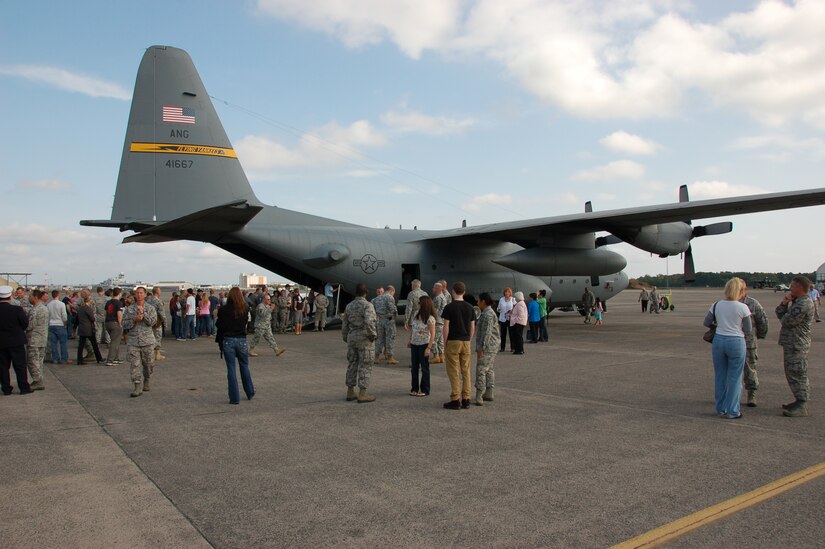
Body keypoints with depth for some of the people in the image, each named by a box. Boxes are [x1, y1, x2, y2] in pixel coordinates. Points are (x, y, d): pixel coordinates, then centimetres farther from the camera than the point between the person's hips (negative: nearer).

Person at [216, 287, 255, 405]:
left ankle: (234, 398, 6)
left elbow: (219, 326, -4)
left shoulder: (223, 310, -7)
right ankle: (250, 393, 28)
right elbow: (247, 323, 3)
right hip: (241, 340, 1)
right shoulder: (245, 309, -3)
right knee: (244, 366, 18)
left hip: (228, 340, -1)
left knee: (231, 369, 4)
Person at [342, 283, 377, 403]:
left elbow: (344, 325, 10)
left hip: (352, 338, 6)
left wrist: (346, 338, 20)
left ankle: (350, 392, 20)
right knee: (365, 366, 0)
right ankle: (362, 394, 1)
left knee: (352, 365, 13)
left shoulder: (349, 306, 7)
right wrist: (373, 334, -14)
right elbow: (369, 322, -28)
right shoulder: (368, 305, -13)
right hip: (365, 339, -6)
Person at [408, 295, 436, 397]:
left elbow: (432, 334, -15)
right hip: (414, 344, 7)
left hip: (424, 345, -7)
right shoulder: (416, 316, 6)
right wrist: (410, 341, 15)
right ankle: (414, 389, 22)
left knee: (424, 368, 4)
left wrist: (429, 348, -18)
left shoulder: (430, 318, -15)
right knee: (414, 367, 12)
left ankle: (424, 390, 13)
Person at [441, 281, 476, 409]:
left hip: (453, 342, -4)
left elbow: (446, 327, -10)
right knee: (466, 371, 10)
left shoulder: (449, 307, -8)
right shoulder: (470, 307, 5)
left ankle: (455, 400, 1)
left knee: (453, 372, 0)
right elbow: (472, 327, 7)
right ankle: (466, 399, 13)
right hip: (466, 342, 4)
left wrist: (444, 343, -1)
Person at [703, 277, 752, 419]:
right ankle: (731, 411, 11)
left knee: (720, 376, 13)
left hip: (719, 340, 4)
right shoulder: (743, 308, -11)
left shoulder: (717, 305, -1)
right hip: (736, 342, -4)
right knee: (734, 377, 7)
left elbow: (707, 322, 8)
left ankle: (721, 409, 20)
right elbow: (747, 330, -4)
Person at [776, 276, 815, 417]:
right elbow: (779, 314, 12)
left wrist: (785, 312, -1)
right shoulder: (797, 301, 15)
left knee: (797, 374, -6)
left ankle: (801, 406, -2)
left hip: (797, 345, -10)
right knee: (792, 374, 17)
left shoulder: (804, 304, -19)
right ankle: (800, 401, 26)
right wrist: (784, 303, -5)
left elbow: (787, 321, -21)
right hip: (791, 343, 10)